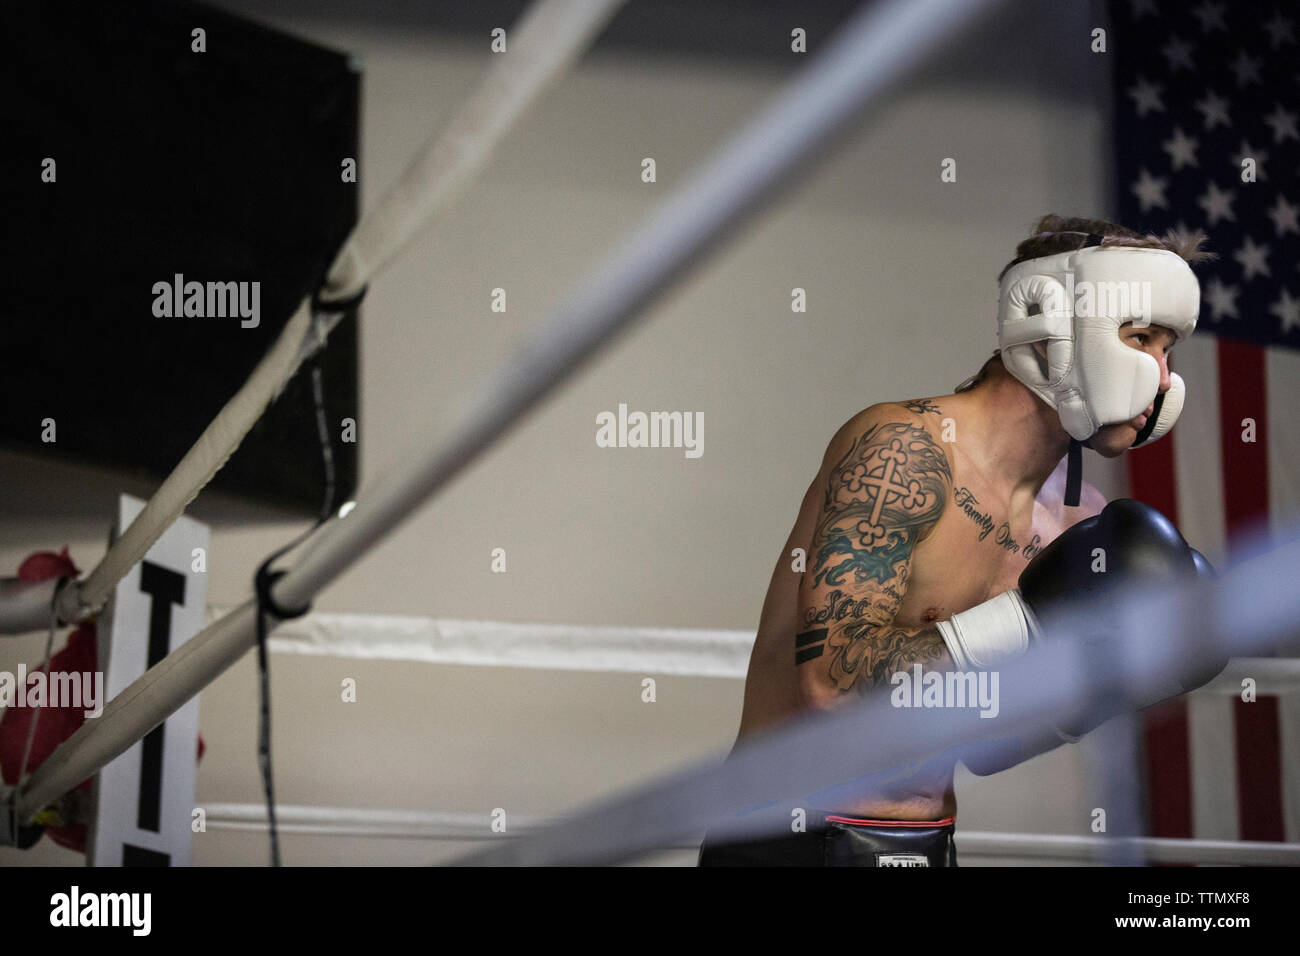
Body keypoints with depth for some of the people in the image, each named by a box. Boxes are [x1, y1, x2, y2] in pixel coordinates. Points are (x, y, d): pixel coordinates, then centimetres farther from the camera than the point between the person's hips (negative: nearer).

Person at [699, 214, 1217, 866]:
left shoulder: (1071, 519, 6)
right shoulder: (905, 444, -16)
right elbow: (831, 678, -26)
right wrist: (1031, 617, -25)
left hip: (927, 844, 8)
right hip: (804, 842, -8)